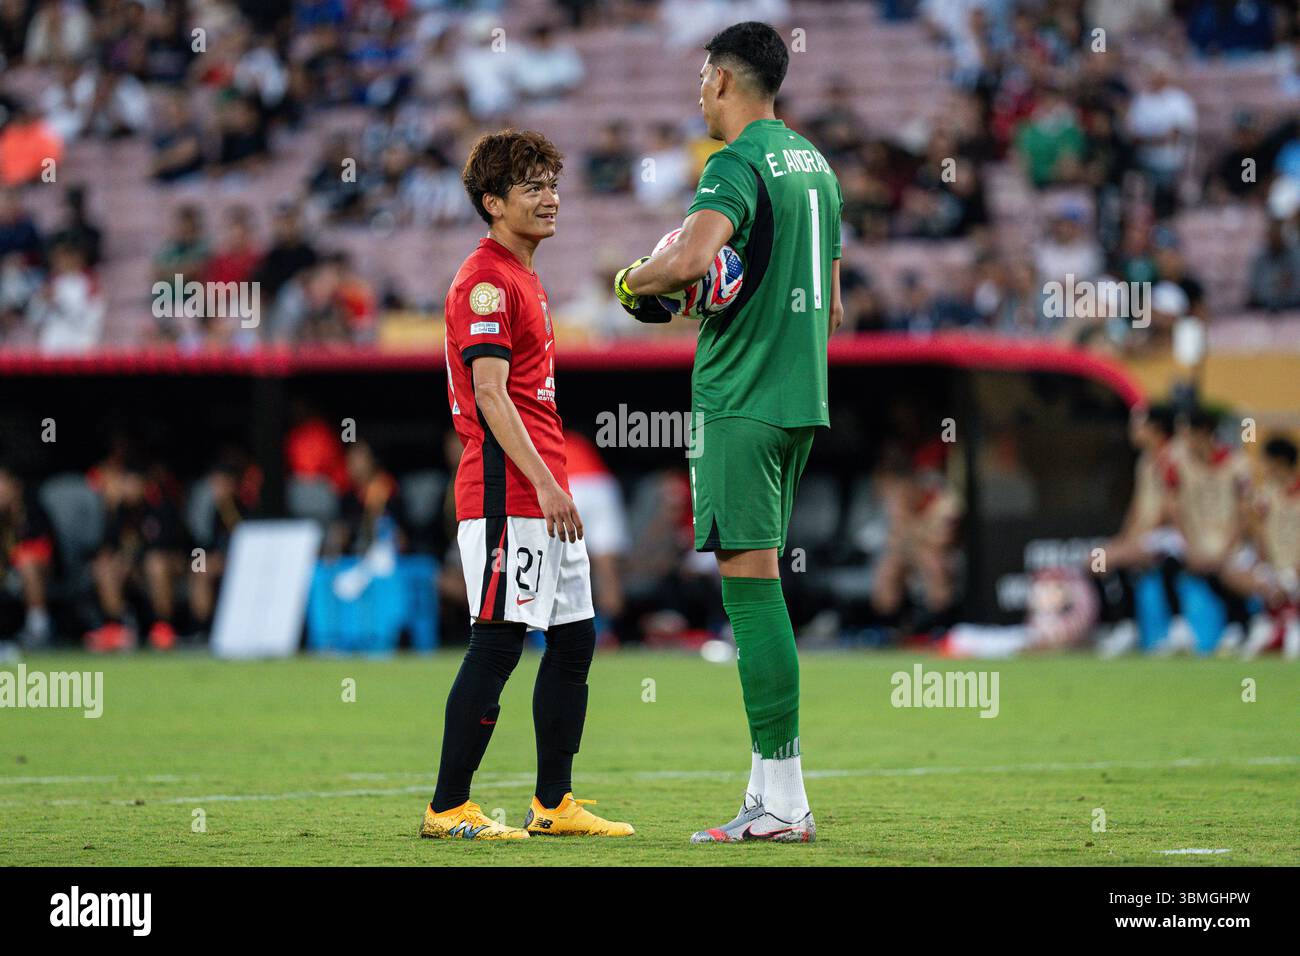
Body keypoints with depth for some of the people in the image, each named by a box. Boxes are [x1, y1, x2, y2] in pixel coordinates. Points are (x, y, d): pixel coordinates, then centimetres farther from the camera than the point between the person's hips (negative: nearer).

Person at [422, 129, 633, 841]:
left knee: (575, 639, 11)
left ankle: (554, 803, 17)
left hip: (542, 494, 10)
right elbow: (490, 394, -18)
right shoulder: (485, 281, -11)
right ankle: (447, 809, -6)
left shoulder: (524, 279, 20)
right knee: (497, 643, -10)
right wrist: (544, 483, -23)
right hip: (504, 493, -10)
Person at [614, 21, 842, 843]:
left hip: (740, 402, -9)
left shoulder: (739, 164, -11)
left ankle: (784, 802, -12)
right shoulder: (816, 165, 17)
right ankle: (770, 792, 12)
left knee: (751, 584, -9)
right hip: (802, 400, 9)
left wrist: (634, 281, -9)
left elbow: (692, 259, -28)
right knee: (760, 587, 12)